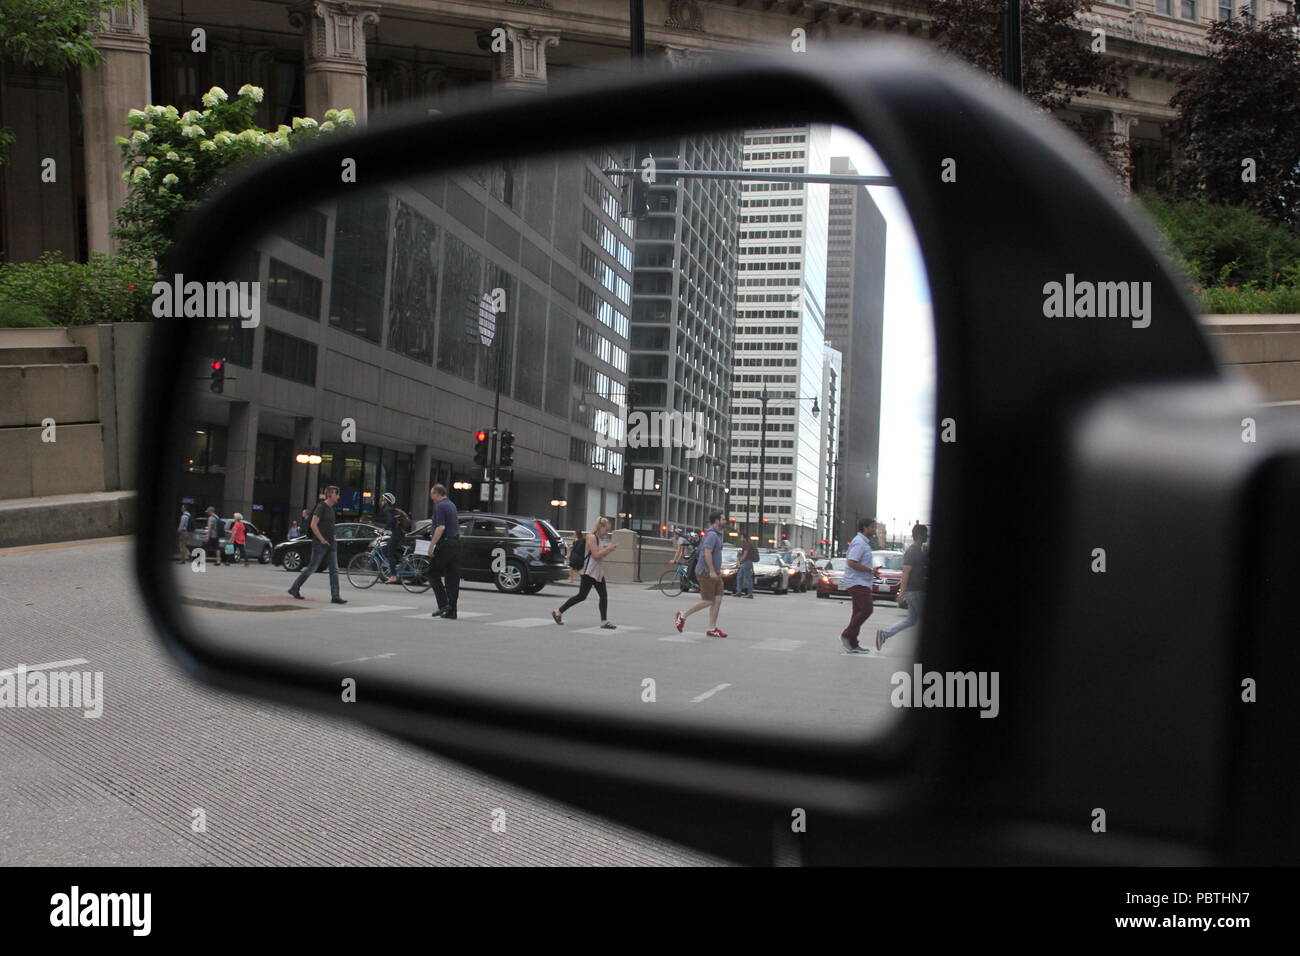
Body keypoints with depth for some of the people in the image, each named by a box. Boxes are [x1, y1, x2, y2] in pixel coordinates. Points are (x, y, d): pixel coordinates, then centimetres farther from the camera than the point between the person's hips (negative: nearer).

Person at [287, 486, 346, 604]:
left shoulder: (331, 508, 15)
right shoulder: (321, 507, -11)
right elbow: (313, 525, -18)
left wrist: (332, 537, 14)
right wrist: (322, 540, -17)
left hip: (330, 544, 8)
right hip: (320, 543, -8)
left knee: (334, 570, -1)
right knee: (312, 568, 1)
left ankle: (335, 597, -4)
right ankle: (294, 588, 16)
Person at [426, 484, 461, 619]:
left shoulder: (440, 506, -10)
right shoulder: (452, 505, 19)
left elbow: (441, 527, -20)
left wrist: (431, 545, -18)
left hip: (445, 544, -8)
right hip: (456, 543, 8)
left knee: (433, 573, 3)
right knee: (453, 579, 6)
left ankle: (443, 603, -7)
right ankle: (451, 611, 5)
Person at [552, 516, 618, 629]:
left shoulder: (597, 537, 16)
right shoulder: (591, 537, -13)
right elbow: (595, 555, -19)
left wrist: (607, 549, 8)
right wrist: (608, 549, -13)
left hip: (598, 572, 9)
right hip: (589, 572, -9)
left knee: (604, 596, 0)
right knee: (581, 596, -4)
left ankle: (604, 621, -1)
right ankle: (558, 613, 6)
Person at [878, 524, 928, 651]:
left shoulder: (918, 550, 16)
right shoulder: (912, 551, -15)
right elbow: (906, 572, -20)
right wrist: (902, 592, -24)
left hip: (916, 590, 10)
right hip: (915, 591, -10)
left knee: (911, 620, 11)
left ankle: (884, 634, 7)